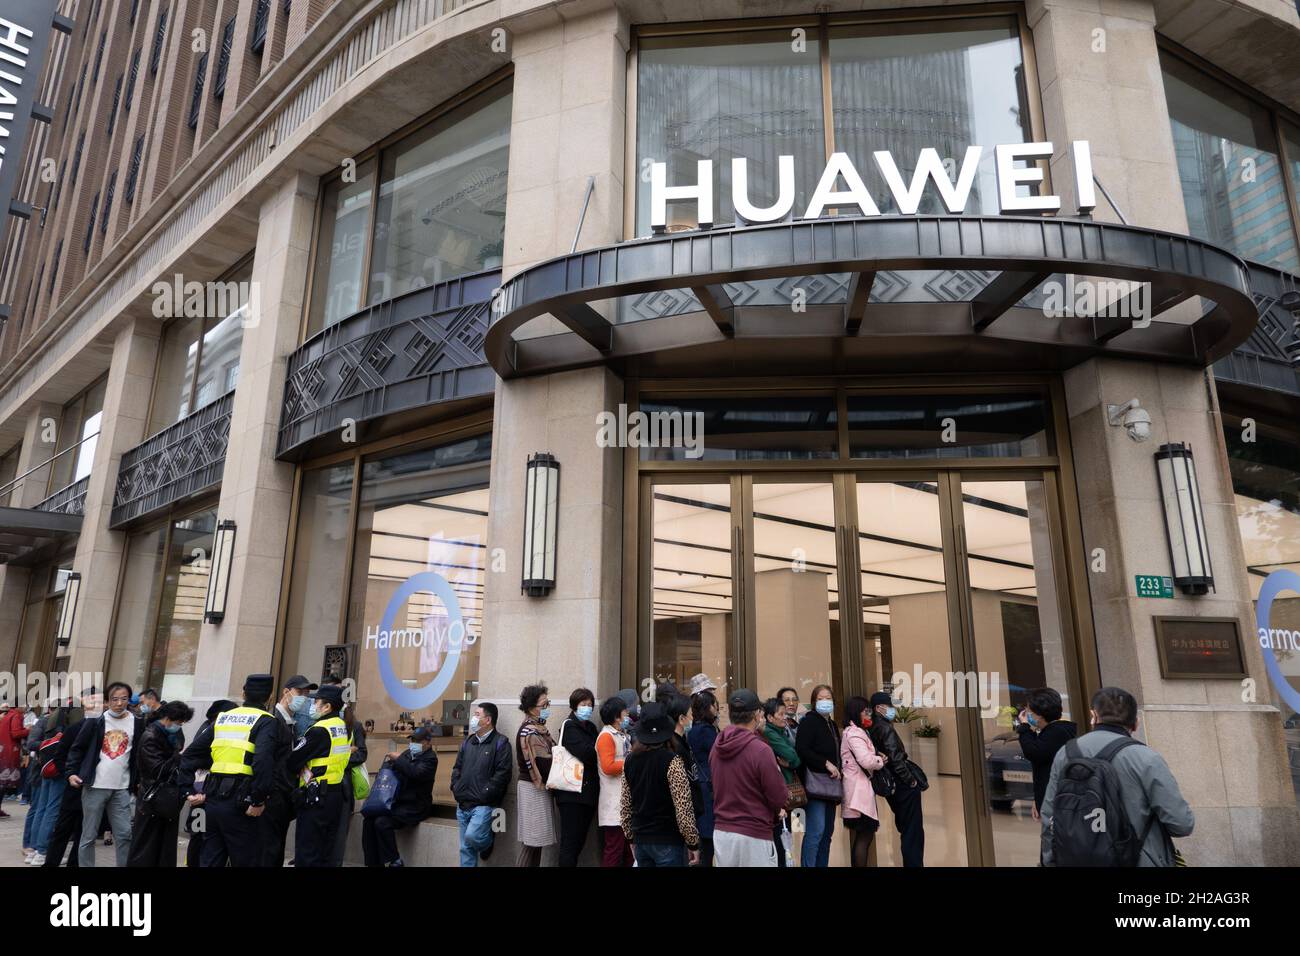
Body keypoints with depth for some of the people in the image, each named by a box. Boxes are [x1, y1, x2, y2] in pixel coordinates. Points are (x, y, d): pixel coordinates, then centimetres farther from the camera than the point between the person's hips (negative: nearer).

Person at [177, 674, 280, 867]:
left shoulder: (222, 718, 14)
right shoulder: (266, 721, -6)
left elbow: (189, 754, 12)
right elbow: (263, 760, -22)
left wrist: (188, 791, 12)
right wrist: (258, 800, -16)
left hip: (213, 799, 6)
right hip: (239, 804, -6)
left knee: (209, 860, 16)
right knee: (247, 861, 5)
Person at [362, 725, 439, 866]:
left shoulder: (430, 758, -9)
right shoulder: (407, 754, 13)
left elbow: (415, 773, -27)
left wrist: (398, 759, -16)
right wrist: (389, 761, 0)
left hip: (414, 807, -8)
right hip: (397, 802, 8)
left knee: (382, 822, -24)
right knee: (369, 820, -11)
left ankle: (394, 861, -9)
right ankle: (373, 863, -1)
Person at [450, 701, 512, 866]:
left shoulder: (500, 743, -8)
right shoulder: (468, 741, 13)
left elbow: (502, 774, -15)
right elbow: (457, 767, 20)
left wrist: (484, 795, -17)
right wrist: (455, 789, 6)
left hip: (483, 804, -6)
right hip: (463, 804, 6)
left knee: (472, 836, -20)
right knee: (465, 848, 8)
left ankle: (488, 841, 11)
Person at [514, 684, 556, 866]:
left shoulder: (539, 728, 13)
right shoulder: (529, 732, -17)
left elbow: (551, 754, 10)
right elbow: (543, 764, -19)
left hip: (539, 788, 9)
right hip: (533, 789, -9)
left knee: (536, 840, 11)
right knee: (531, 840, -4)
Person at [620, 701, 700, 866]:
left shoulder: (630, 760, 0)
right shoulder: (672, 761, -16)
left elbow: (625, 805, 7)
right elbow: (683, 807, -17)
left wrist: (631, 837, 18)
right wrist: (693, 843, -7)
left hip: (640, 839, 6)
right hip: (668, 841, -5)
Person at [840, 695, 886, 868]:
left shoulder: (853, 732, 19)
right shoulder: (854, 733, -14)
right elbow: (866, 760, -23)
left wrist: (878, 759, 4)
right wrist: (881, 760, -5)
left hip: (859, 789, 10)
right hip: (859, 789, -10)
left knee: (860, 837, 14)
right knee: (864, 836, -6)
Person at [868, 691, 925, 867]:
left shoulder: (872, 729, 9)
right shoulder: (886, 728, -17)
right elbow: (895, 759, -21)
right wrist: (911, 780, -13)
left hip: (891, 785, 9)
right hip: (904, 785, -8)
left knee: (904, 827, 19)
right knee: (913, 830, -1)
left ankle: (909, 862, 25)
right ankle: (914, 863, 1)